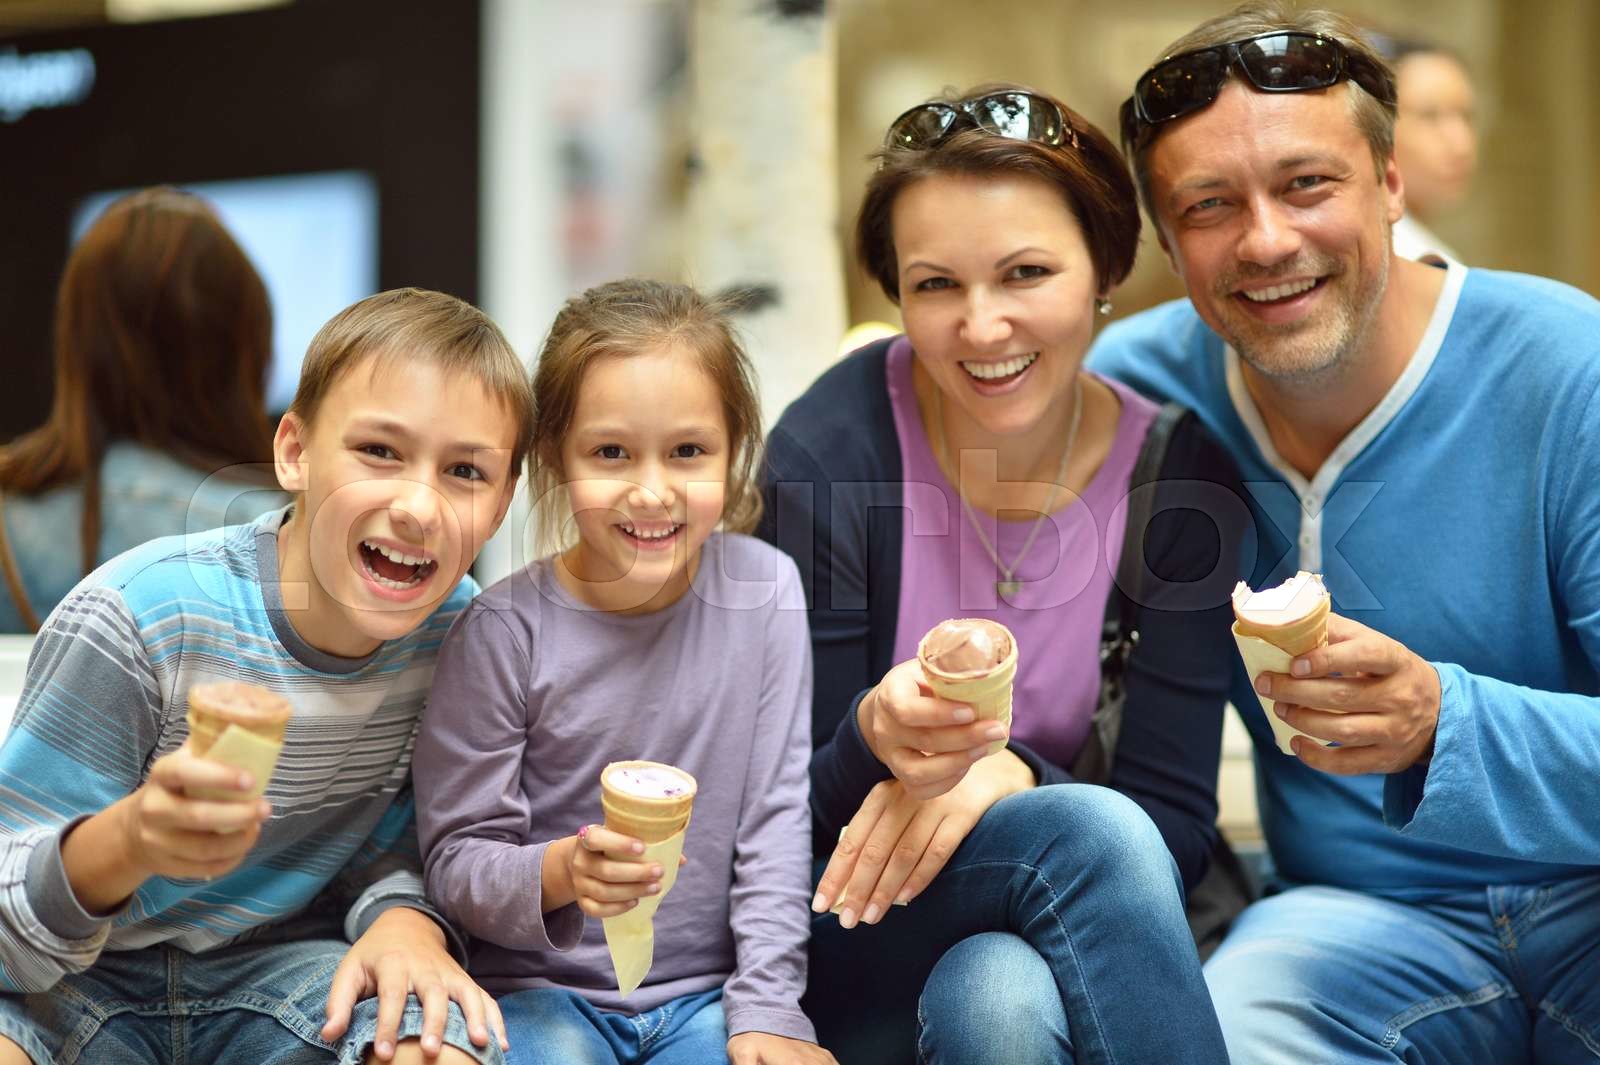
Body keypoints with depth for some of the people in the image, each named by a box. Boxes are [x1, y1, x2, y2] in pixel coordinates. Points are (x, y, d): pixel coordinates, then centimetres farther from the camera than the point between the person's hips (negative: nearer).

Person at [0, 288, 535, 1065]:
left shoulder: (456, 624, -9)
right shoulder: (139, 620, -22)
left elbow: (395, 841, 4)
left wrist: (403, 916, -19)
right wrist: (128, 841, -41)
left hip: (280, 964, 3)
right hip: (77, 977, -2)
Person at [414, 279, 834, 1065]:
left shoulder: (763, 591, -4)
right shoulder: (505, 628, -10)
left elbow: (776, 818, -1)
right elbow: (456, 858, -8)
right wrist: (561, 873, -27)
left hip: (707, 991, 2)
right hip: (542, 990, -2)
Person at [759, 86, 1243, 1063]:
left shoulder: (1179, 475, -8)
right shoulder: (827, 450, -14)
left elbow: (1180, 828, -7)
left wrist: (1005, 776, -26)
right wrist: (875, 741, -33)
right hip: (846, 957, -1)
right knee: (1090, 830, -30)